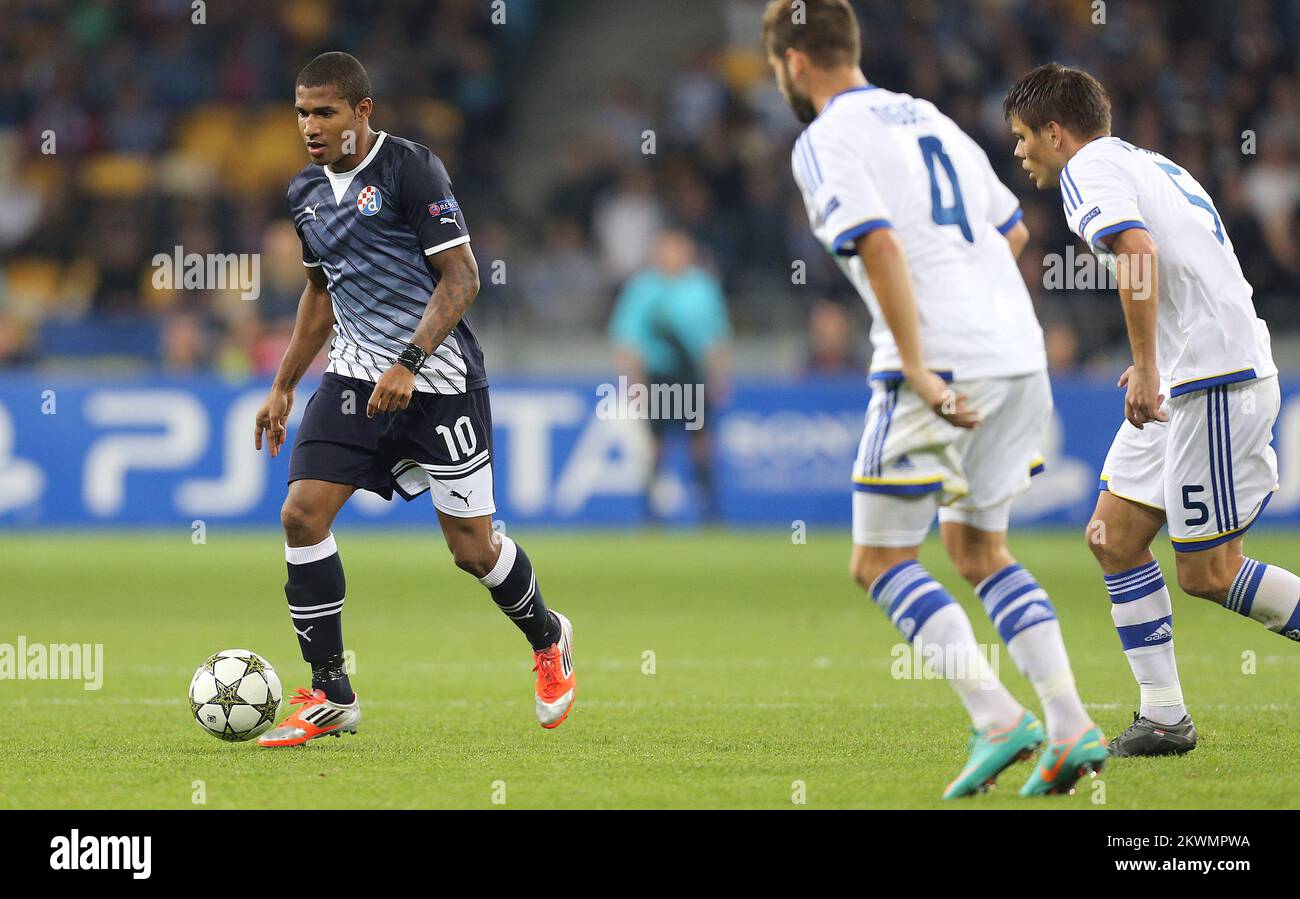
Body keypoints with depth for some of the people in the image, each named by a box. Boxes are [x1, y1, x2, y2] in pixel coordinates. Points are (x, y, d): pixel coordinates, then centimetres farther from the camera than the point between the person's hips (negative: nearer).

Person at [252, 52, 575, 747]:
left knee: (471, 547, -3)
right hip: (356, 377, 6)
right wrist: (283, 387, 22)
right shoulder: (307, 192, 10)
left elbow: (461, 278, -15)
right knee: (302, 513, -11)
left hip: (438, 377, -6)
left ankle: (547, 640, 29)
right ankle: (330, 698, -4)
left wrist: (408, 364, -23)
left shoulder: (410, 169, -12)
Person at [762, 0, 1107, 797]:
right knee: (979, 549, 19)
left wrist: (919, 371, -21)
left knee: (881, 560, 1)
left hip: (941, 365, -8)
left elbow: (880, 247, -18)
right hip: (1021, 355, 8)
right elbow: (1014, 230, 28)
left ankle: (998, 719, -12)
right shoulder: (929, 118, 20)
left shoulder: (827, 141, -4)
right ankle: (1072, 726, 7)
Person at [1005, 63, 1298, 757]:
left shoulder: (1089, 168, -8)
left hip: (1216, 384, -10)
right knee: (1114, 537, 7)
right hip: (1184, 382, 10)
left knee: (1206, 573, -6)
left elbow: (1138, 249, -26)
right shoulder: (1147, 162, 21)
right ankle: (1164, 717, 7)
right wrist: (1154, 365, 29)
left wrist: (1148, 369, -25)